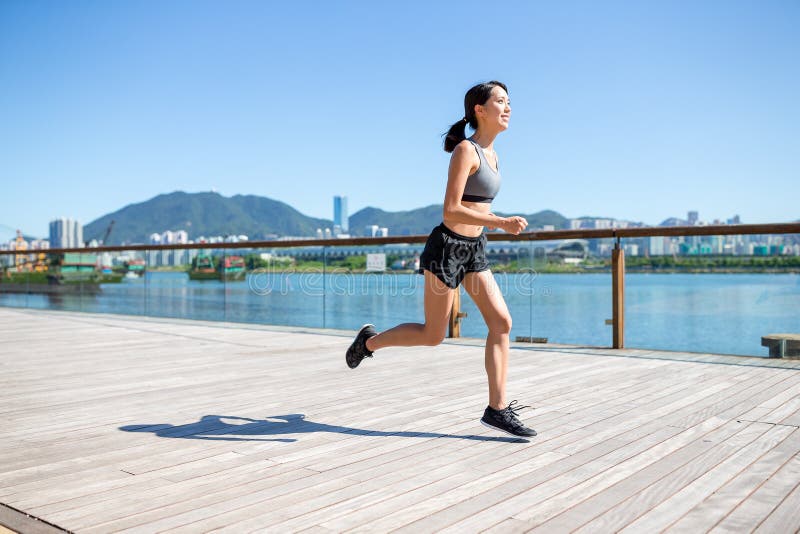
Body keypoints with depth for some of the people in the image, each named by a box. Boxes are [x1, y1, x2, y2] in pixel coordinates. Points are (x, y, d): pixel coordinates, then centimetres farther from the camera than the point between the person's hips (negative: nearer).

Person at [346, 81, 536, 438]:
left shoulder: (490, 154, 11)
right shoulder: (465, 150, -15)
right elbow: (450, 210, -23)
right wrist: (502, 223, -26)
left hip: (474, 251, 8)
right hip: (447, 248, -8)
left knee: (501, 322, -4)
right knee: (432, 336, 3)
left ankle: (497, 409, -1)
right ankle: (369, 341, 27)